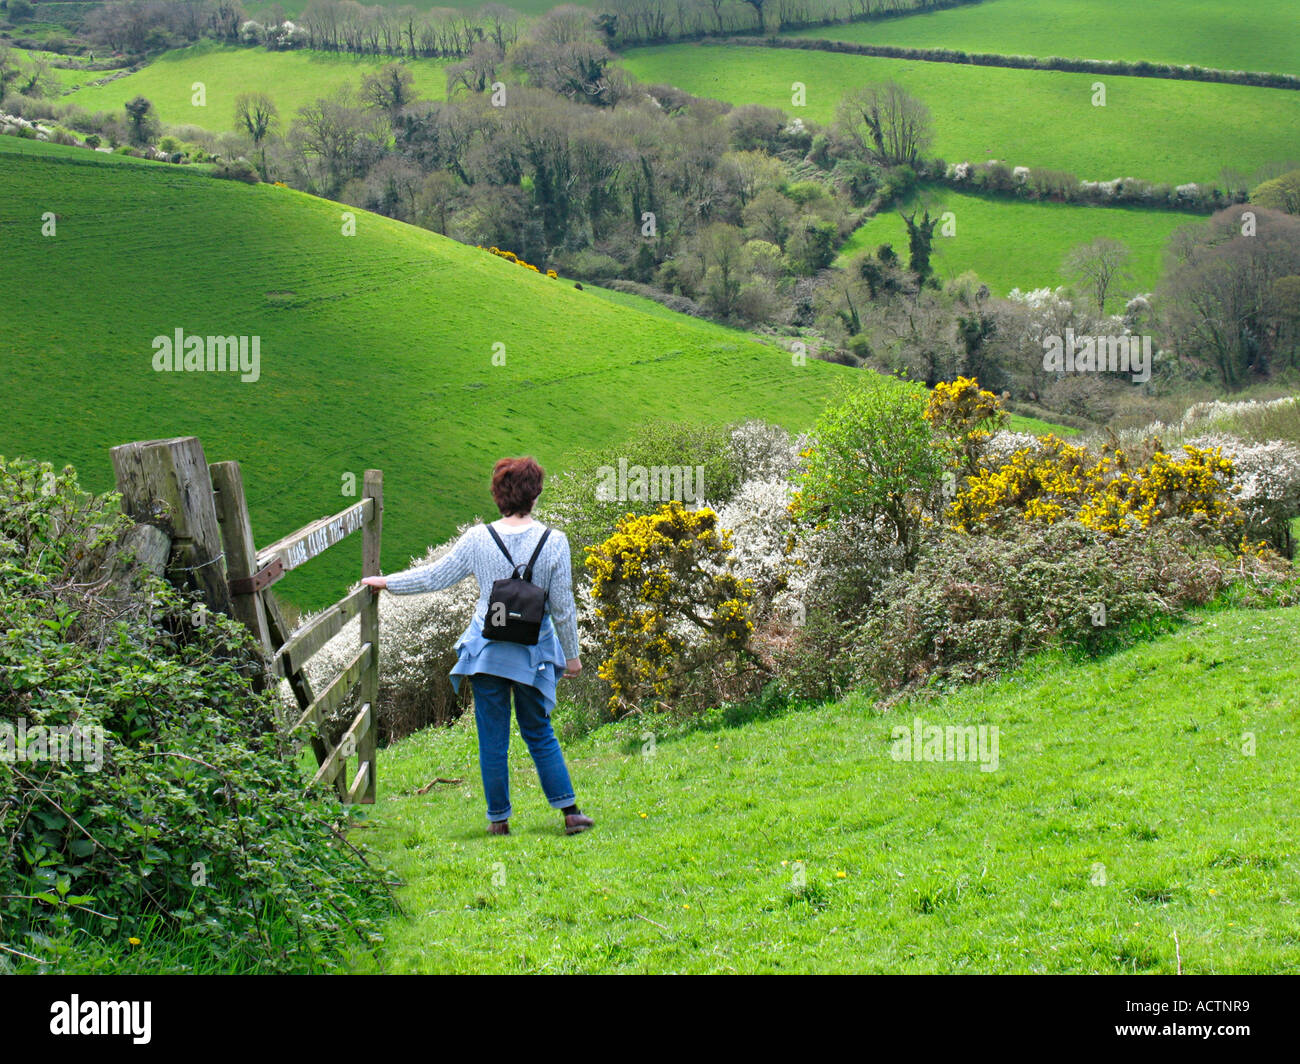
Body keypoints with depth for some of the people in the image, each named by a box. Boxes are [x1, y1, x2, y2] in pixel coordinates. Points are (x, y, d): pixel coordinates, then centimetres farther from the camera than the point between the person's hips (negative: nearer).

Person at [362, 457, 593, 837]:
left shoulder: (477, 539, -6)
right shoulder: (553, 542, -8)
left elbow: (435, 577, 5)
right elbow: (563, 607, -3)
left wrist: (386, 582, 21)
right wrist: (572, 655, 9)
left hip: (487, 650, 0)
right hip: (533, 654, 0)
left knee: (493, 738, 8)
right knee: (539, 733, 14)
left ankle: (499, 818, 13)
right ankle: (570, 812, 11)